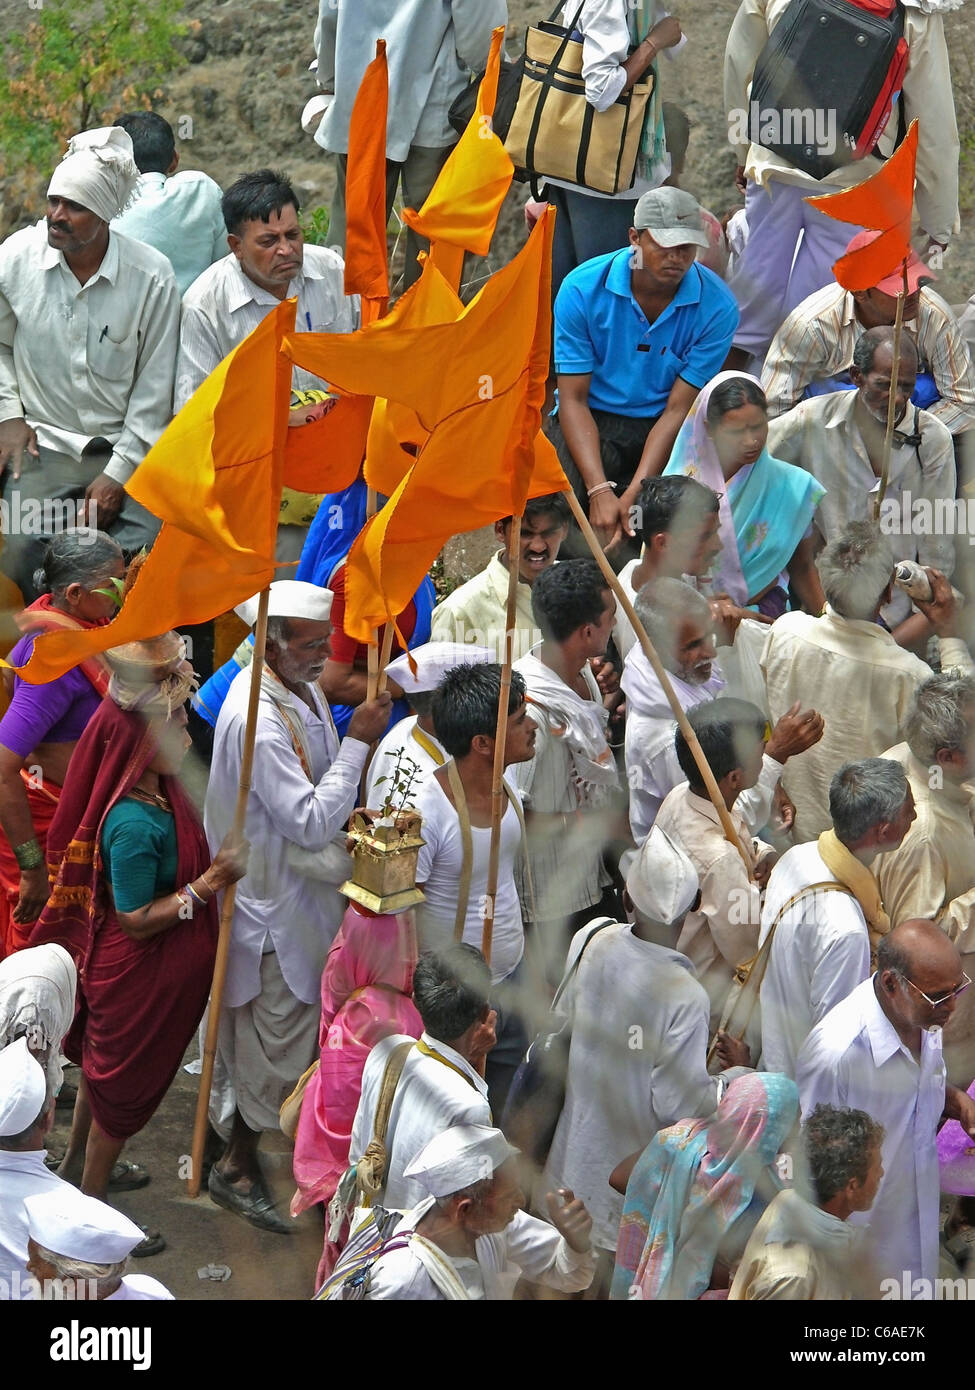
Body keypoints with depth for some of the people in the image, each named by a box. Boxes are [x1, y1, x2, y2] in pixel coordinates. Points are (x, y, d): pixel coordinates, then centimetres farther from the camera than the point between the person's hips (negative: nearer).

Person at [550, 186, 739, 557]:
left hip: (662, 427, 1)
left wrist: (634, 494, -25)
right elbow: (573, 399, -12)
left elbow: (678, 409, -12)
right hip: (592, 421, 0)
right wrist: (600, 491, -27)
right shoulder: (582, 288, -12)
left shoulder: (716, 306, -12)